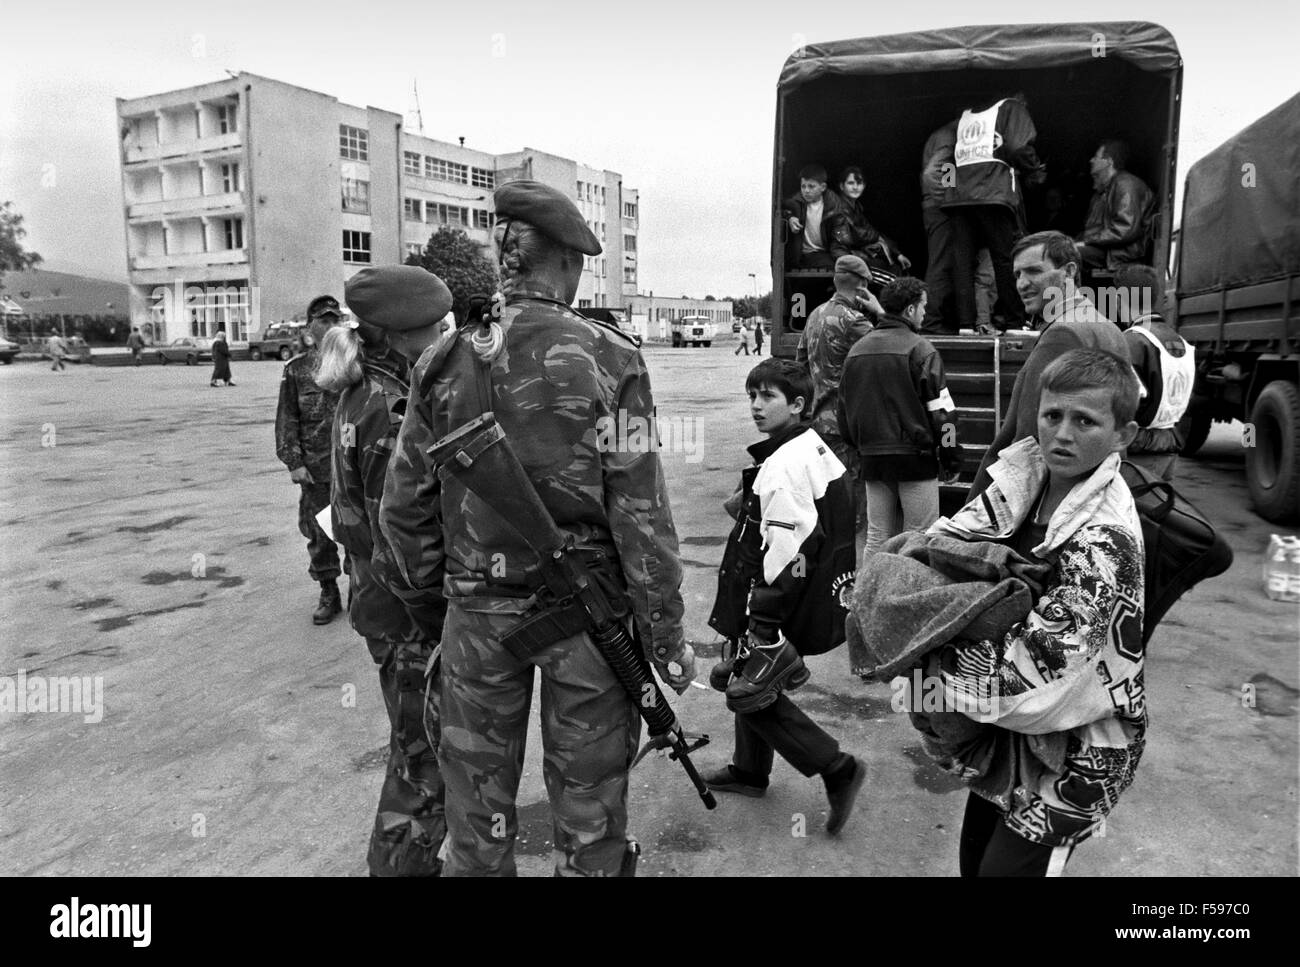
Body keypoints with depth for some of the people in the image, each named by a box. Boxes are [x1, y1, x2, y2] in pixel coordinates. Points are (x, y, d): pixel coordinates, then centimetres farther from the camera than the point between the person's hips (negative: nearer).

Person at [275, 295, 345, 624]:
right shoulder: (296, 369, 4)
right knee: (319, 533, 7)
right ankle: (329, 594, 22)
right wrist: (294, 461, -4)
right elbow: (287, 420, 4)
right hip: (315, 468, 1)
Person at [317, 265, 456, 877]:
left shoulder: (366, 391, 6)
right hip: (408, 611, -10)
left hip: (379, 593, 10)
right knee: (425, 755, 6)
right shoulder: (391, 412, -23)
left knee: (419, 745, 24)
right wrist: (448, 630, -18)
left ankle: (403, 858, 41)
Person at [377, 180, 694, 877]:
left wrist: (433, 589, 16)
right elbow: (641, 514, -13)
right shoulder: (609, 360, -13)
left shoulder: (447, 363, -4)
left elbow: (403, 507, 0)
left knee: (478, 791, 19)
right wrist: (664, 635, -4)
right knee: (588, 791, 16)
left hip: (477, 612, 3)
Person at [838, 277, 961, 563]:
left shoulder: (857, 349, 10)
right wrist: (951, 458, -3)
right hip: (914, 456, -6)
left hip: (872, 458, 6)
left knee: (877, 537, 12)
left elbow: (843, 409, 15)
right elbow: (939, 411, -10)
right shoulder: (919, 348, -10)